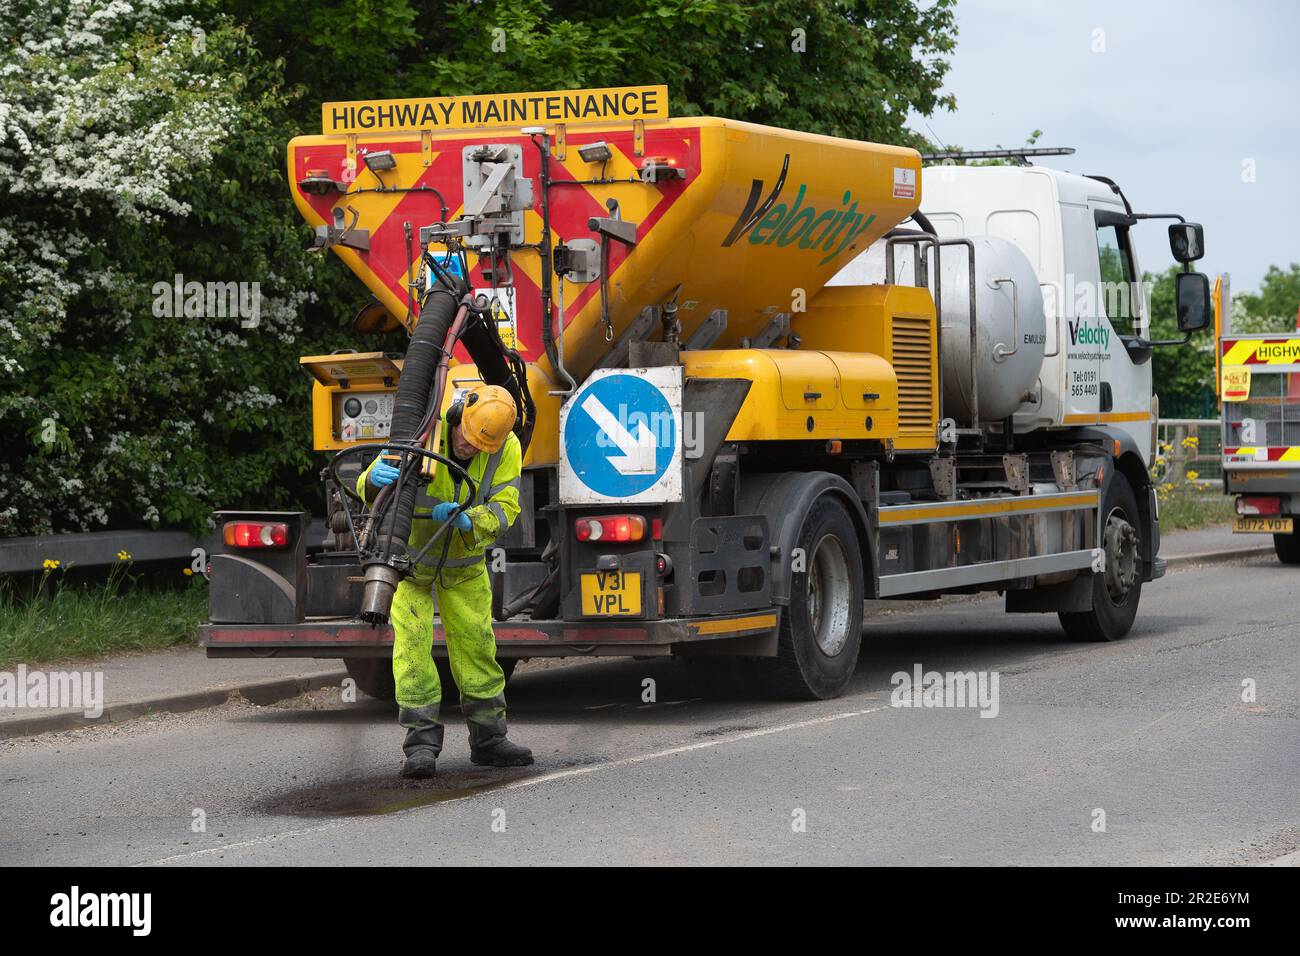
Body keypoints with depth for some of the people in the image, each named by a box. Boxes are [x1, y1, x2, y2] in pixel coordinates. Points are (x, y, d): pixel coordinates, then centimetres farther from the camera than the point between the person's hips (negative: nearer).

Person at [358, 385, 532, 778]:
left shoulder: (506, 449, -21)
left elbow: (504, 508, -23)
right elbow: (370, 490, -31)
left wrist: (466, 520, -43)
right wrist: (375, 479, -56)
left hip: (464, 560, 3)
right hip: (409, 550, -3)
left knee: (476, 641, 5)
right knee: (413, 642, -10)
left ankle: (488, 738, 15)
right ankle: (421, 742, -8)